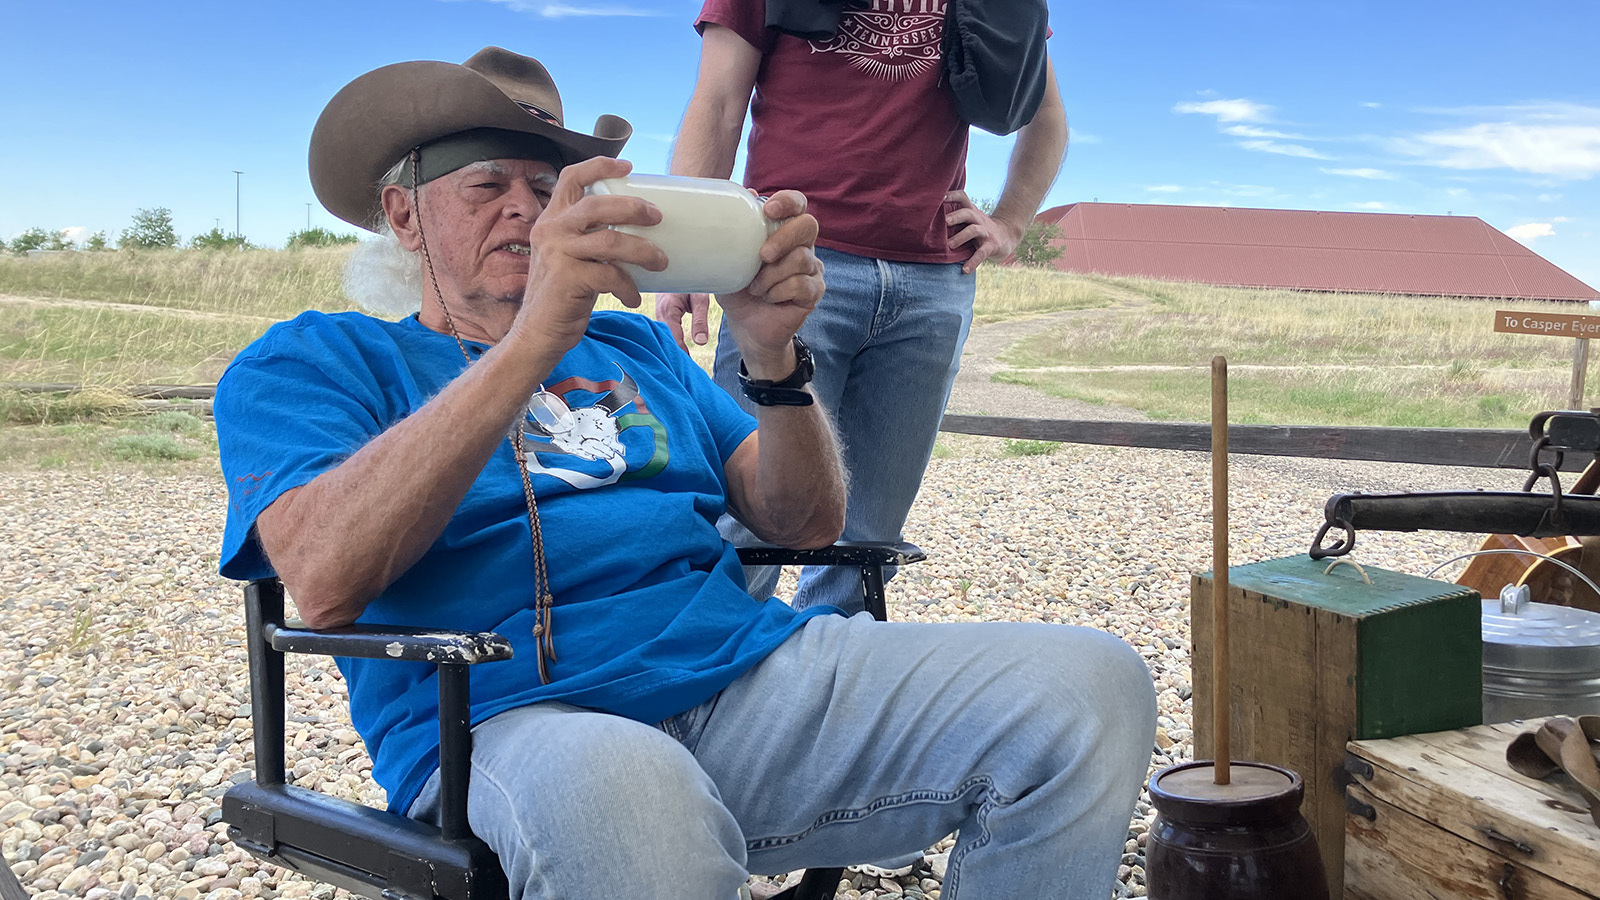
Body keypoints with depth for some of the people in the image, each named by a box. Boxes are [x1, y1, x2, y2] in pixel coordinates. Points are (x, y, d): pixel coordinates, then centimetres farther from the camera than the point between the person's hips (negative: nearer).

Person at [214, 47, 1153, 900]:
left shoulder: (635, 346, 26)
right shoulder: (308, 362, 12)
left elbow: (804, 524, 16)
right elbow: (326, 580, -10)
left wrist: (773, 355, -4)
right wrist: (536, 339, -17)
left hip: (748, 668, 6)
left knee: (1090, 688, -14)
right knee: (627, 798, -43)